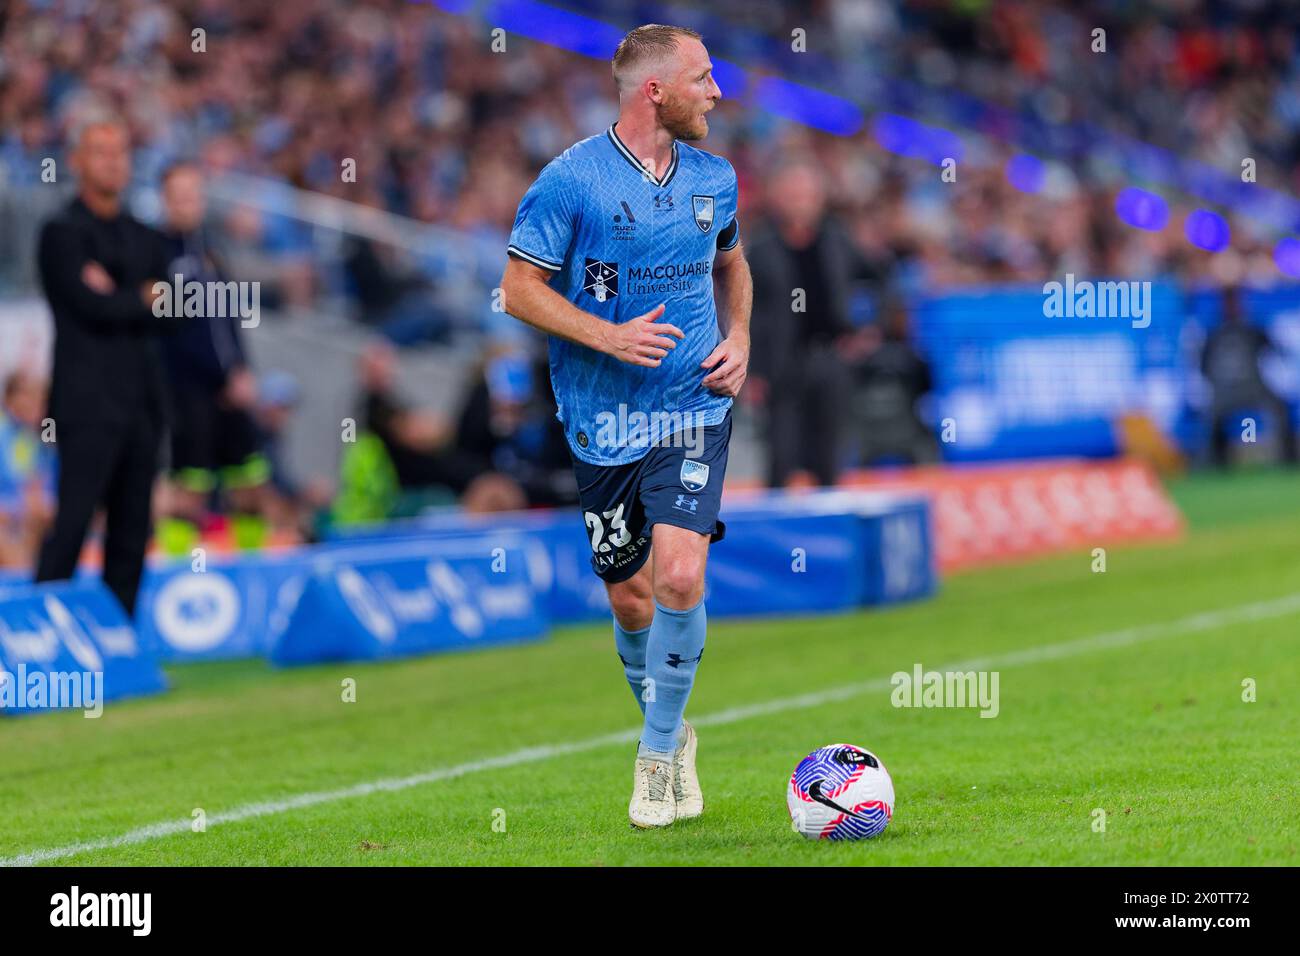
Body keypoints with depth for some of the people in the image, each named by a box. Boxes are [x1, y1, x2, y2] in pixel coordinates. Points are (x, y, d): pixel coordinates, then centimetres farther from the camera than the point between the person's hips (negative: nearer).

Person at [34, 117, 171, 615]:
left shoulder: (144, 239, 18)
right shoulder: (62, 233, -2)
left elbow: (168, 311, 8)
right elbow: (91, 306, -14)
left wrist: (118, 295, -7)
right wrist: (145, 297, -1)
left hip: (142, 401, 7)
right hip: (88, 401, -7)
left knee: (132, 532, 6)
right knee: (72, 523, -12)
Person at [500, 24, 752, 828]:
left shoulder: (714, 179, 6)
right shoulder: (572, 179, -10)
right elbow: (519, 287, -8)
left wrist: (739, 338, 7)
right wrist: (609, 337, -19)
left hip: (695, 409, 2)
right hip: (605, 420, -2)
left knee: (678, 575, -16)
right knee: (629, 595, 7)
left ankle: (659, 752, -1)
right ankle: (669, 729, 33)